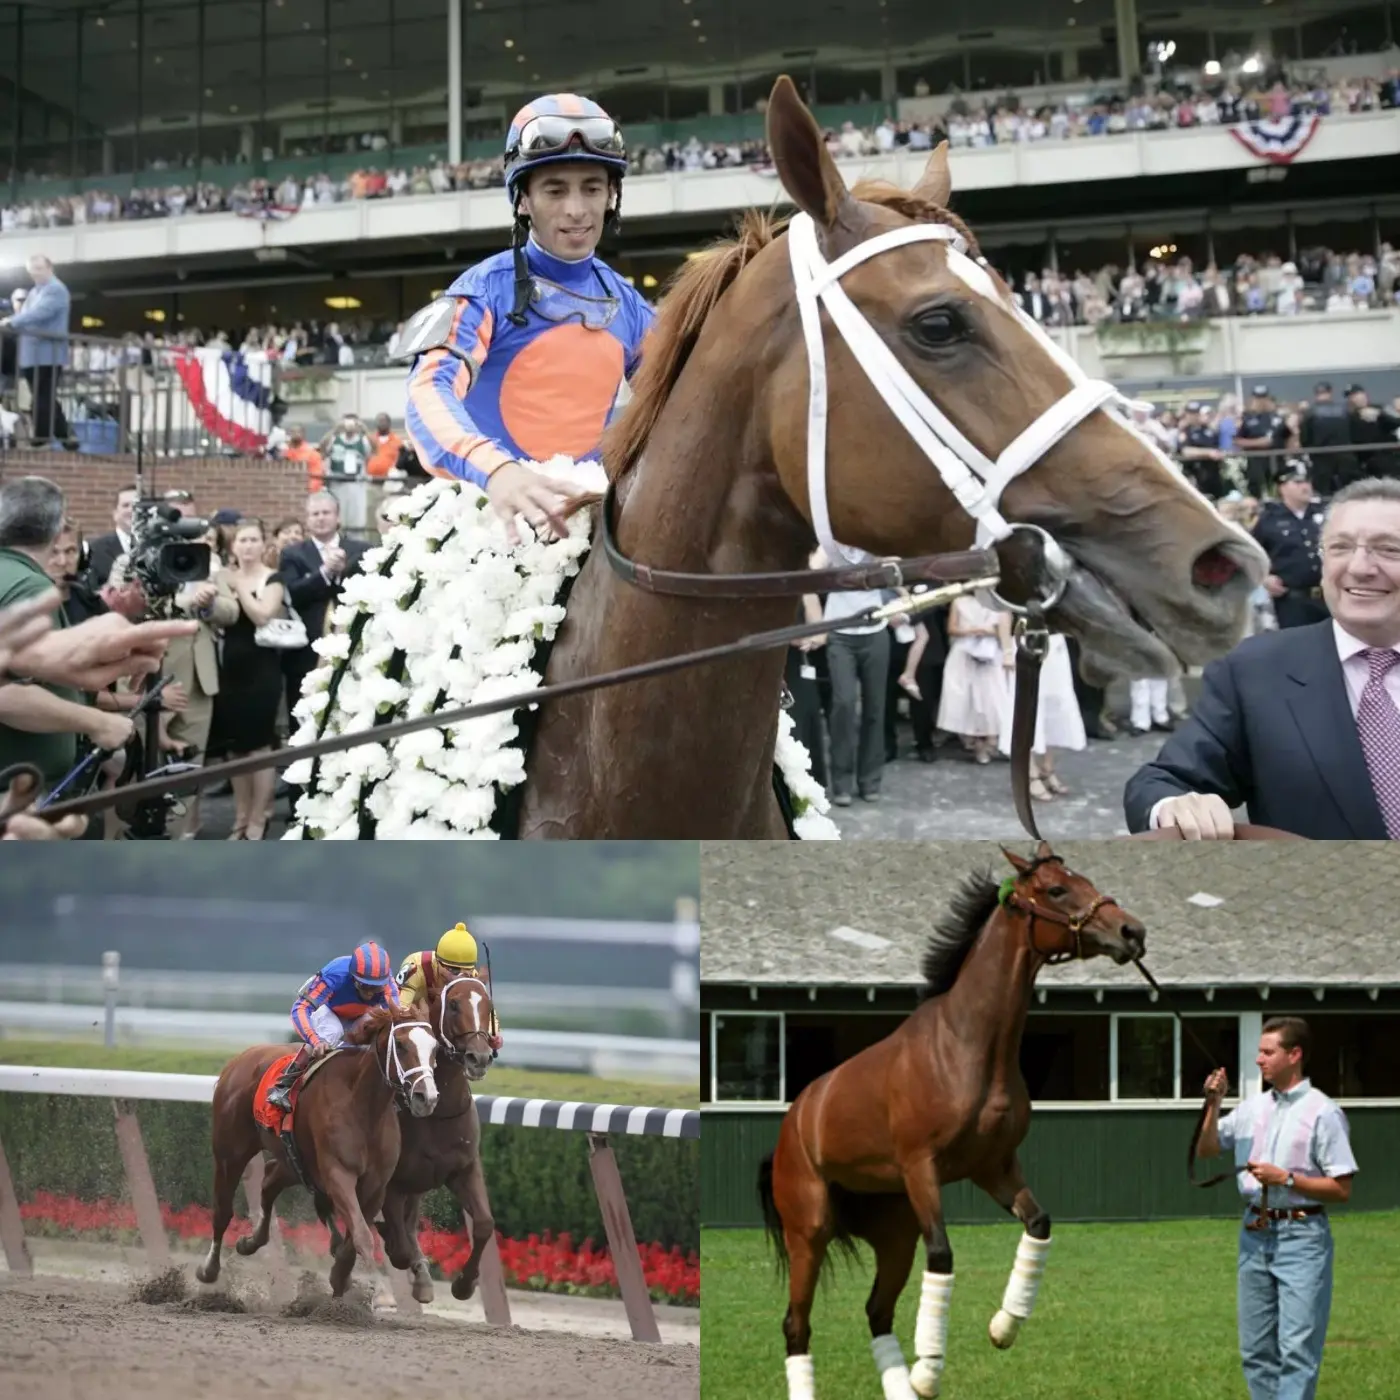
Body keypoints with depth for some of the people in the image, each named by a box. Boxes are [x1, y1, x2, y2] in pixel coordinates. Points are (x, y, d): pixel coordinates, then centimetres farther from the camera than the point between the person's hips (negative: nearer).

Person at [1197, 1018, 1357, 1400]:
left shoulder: (1323, 1113, -7)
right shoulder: (1252, 1107, 11)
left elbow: (1341, 1189, -9)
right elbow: (1206, 1150, 16)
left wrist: (1285, 1178, -16)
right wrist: (1213, 1105, 2)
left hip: (1301, 1237, -7)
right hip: (1255, 1235, 7)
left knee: (1297, 1348, -9)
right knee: (1255, 1348, 9)